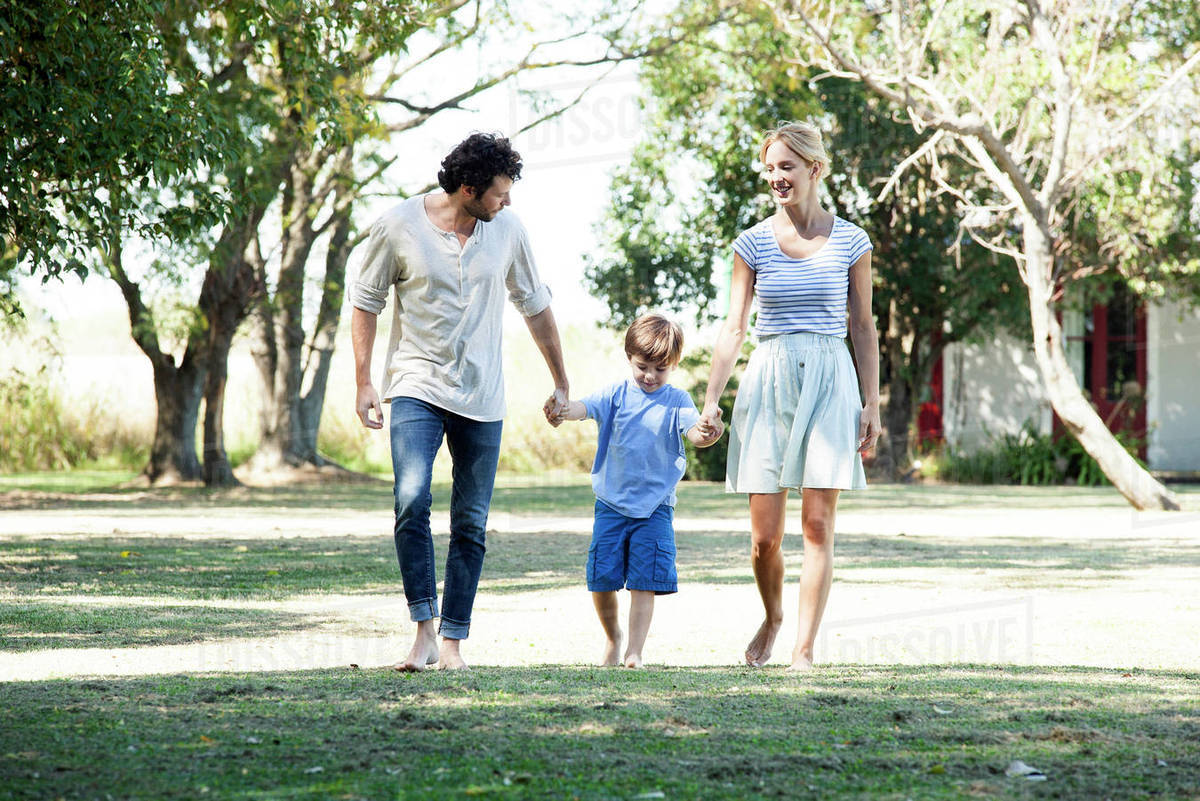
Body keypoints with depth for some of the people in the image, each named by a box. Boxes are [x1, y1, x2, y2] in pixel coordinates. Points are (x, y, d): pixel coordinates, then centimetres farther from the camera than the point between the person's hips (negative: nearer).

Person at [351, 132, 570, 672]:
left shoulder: (506, 230, 2)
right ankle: (424, 631, -18)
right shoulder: (399, 227, -7)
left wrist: (560, 382, 20)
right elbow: (366, 303, 4)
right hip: (417, 387, -3)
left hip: (482, 398, 3)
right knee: (411, 500, -23)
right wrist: (363, 383, -1)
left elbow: (534, 305, 15)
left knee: (471, 524, 2)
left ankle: (452, 642, 10)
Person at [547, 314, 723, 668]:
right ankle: (612, 635, 26)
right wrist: (563, 412, -37)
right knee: (601, 579, 1)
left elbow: (694, 430, -16)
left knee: (644, 583, -5)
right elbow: (585, 406, -14)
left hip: (654, 508, -1)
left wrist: (707, 435, -41)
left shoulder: (676, 401, -1)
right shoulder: (616, 394, 1)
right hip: (612, 504, 1)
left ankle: (634, 650, 2)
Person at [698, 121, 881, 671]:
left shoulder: (850, 242, 4)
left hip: (829, 382, -1)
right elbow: (734, 327, 6)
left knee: (818, 525, -5)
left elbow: (863, 327, 8)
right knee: (764, 534, -1)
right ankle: (772, 618, 27)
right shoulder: (753, 244, 5)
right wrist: (711, 400, -2)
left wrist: (871, 405, 4)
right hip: (768, 382, 1)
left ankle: (804, 647, 0)